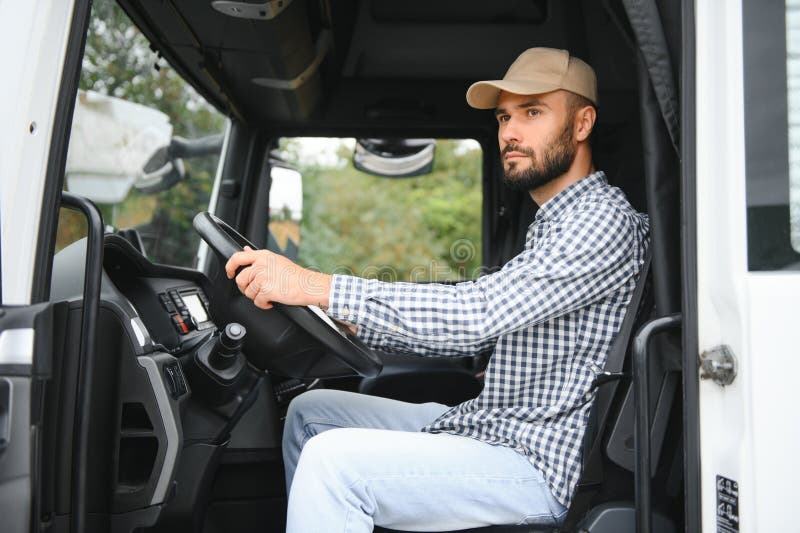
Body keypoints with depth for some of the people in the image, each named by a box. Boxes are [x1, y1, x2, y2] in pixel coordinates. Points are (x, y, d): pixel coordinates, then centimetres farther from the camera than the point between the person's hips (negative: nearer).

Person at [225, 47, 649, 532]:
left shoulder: (605, 221, -16)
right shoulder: (553, 224, 17)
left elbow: (478, 312, -28)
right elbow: (478, 333, 16)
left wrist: (313, 286, -29)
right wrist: (349, 325, 8)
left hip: (540, 463, -10)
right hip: (488, 426, 10)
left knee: (332, 459, -26)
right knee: (310, 411, 12)